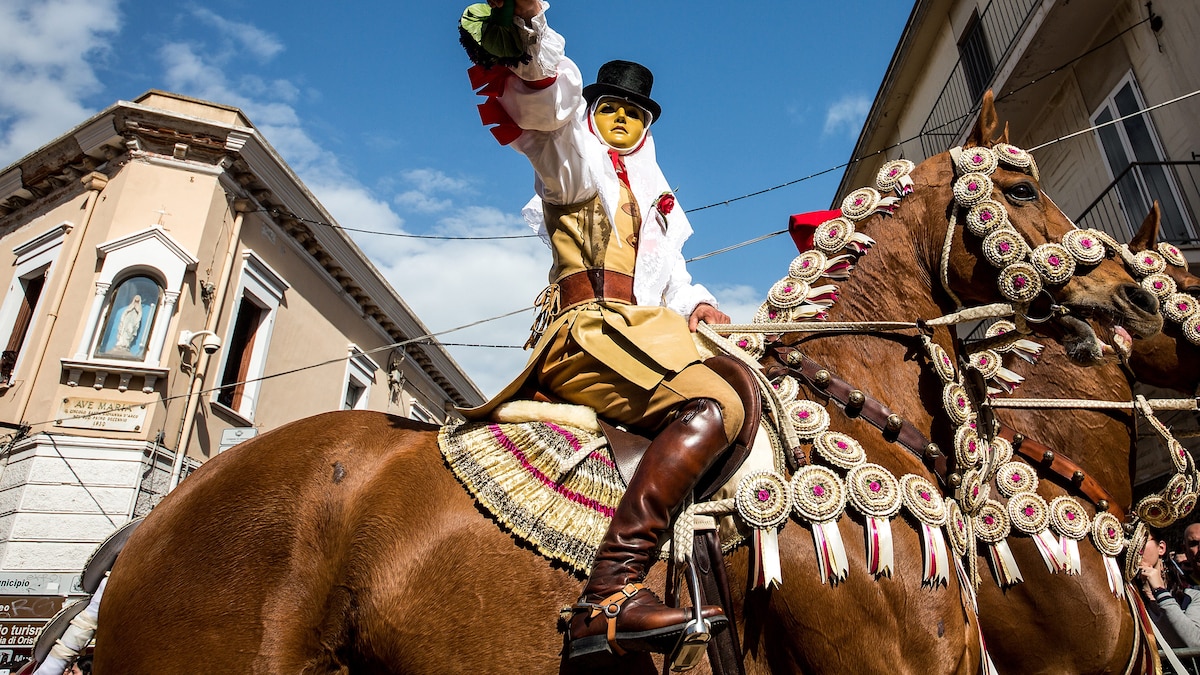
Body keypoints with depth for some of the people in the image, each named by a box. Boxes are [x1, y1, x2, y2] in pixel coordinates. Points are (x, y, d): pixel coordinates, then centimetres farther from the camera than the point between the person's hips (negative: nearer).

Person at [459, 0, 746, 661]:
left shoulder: (656, 203, 35)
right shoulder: (574, 156, 14)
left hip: (648, 333, 9)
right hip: (590, 329, -9)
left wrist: (695, 303, 4)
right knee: (713, 404, -31)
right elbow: (548, 99, -7)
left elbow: (673, 276, 26)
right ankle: (608, 599, -42)